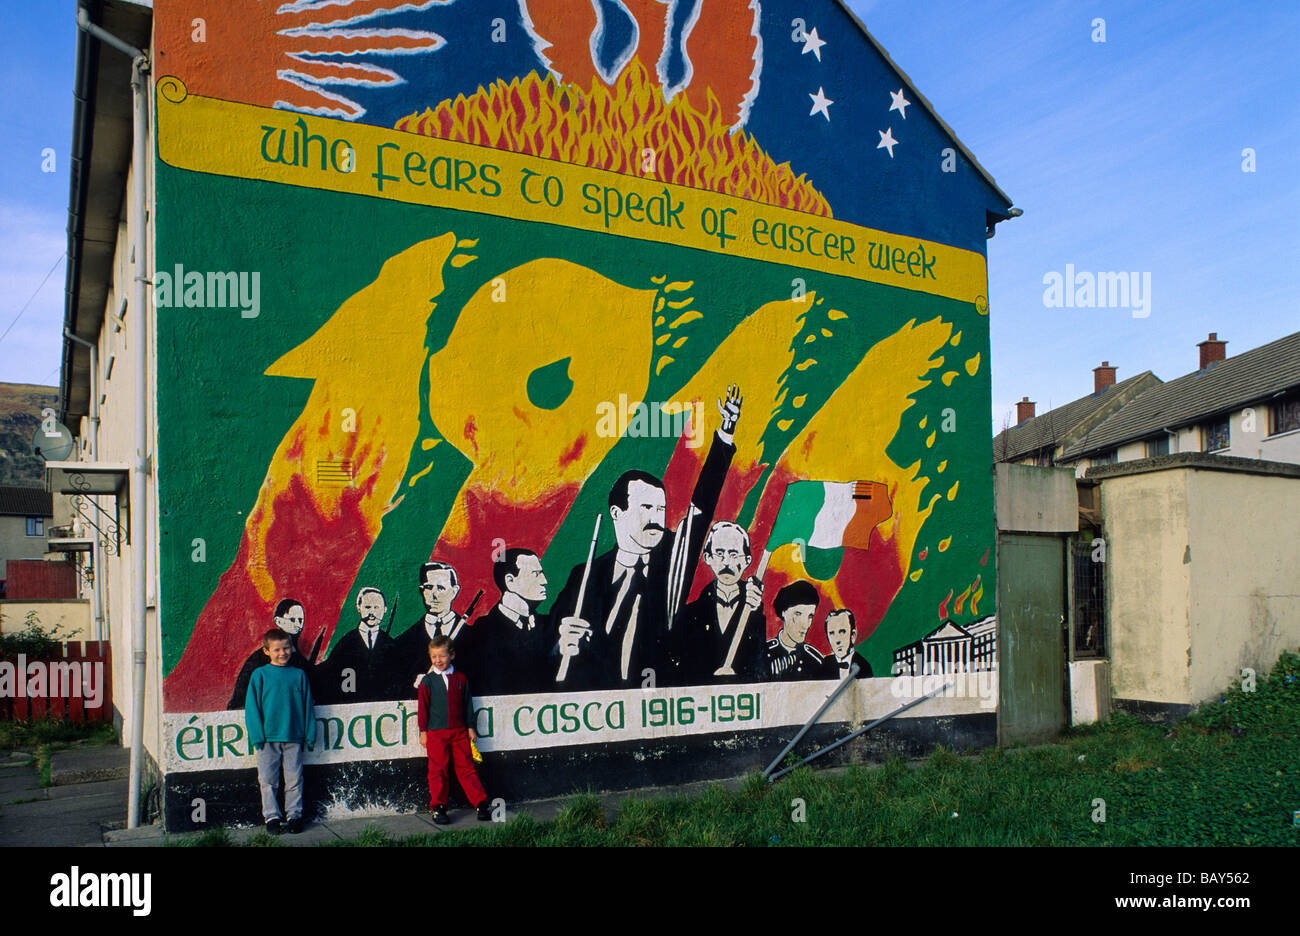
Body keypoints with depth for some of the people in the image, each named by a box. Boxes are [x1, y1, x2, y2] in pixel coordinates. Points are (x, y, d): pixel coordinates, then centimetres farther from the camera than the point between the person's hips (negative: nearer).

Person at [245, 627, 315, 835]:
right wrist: (257, 736, -6)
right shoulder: (260, 675, 1)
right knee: (268, 780, 4)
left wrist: (308, 734, 4)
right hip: (268, 737, -1)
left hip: (293, 737, 1)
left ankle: (294, 815, 16)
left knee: (294, 779, 5)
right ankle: (272, 817, 14)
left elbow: (307, 706, 9)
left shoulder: (299, 675, 6)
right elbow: (252, 707, 0)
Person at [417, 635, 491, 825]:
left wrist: (470, 727, 11)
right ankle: (438, 808, 13)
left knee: (466, 767, 3)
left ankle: (481, 804, 8)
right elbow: (423, 707, 2)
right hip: (436, 733, -2)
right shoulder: (428, 681, -1)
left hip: (459, 731, 2)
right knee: (438, 770, 2)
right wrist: (423, 731, -1)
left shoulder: (460, 679, 6)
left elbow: (467, 704, 12)